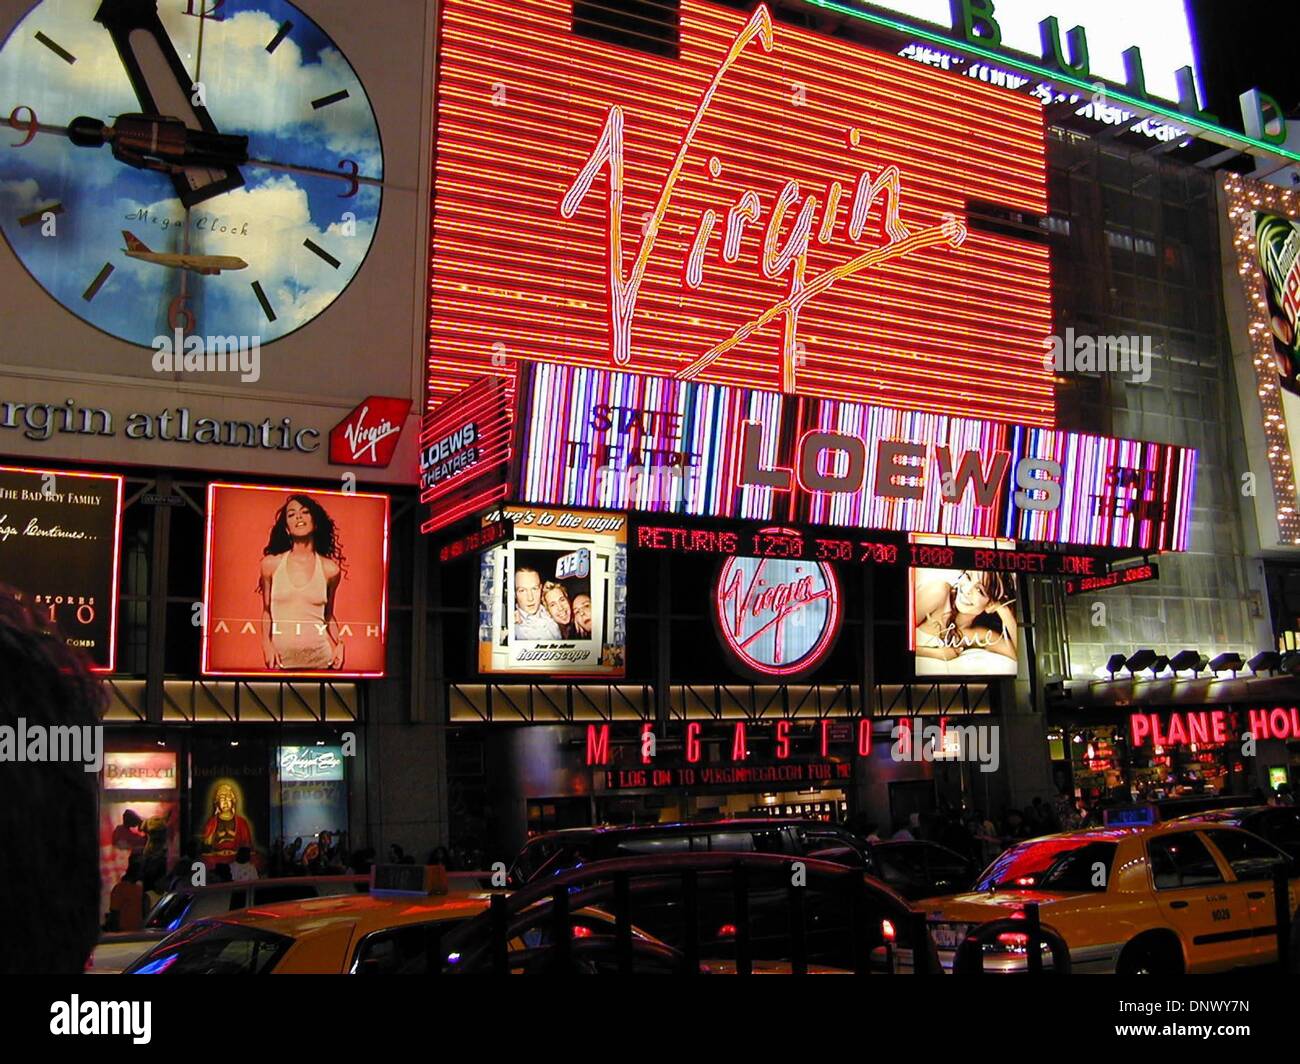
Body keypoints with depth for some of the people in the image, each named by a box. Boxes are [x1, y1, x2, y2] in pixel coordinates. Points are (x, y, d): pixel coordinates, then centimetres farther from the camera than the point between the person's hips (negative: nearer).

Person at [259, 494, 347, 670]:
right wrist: (266, 644, -5)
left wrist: (339, 644, -3)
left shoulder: (330, 569, 0)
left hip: (319, 655, 0)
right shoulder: (271, 564, 0)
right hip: (281, 657, 0)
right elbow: (266, 611, 10)